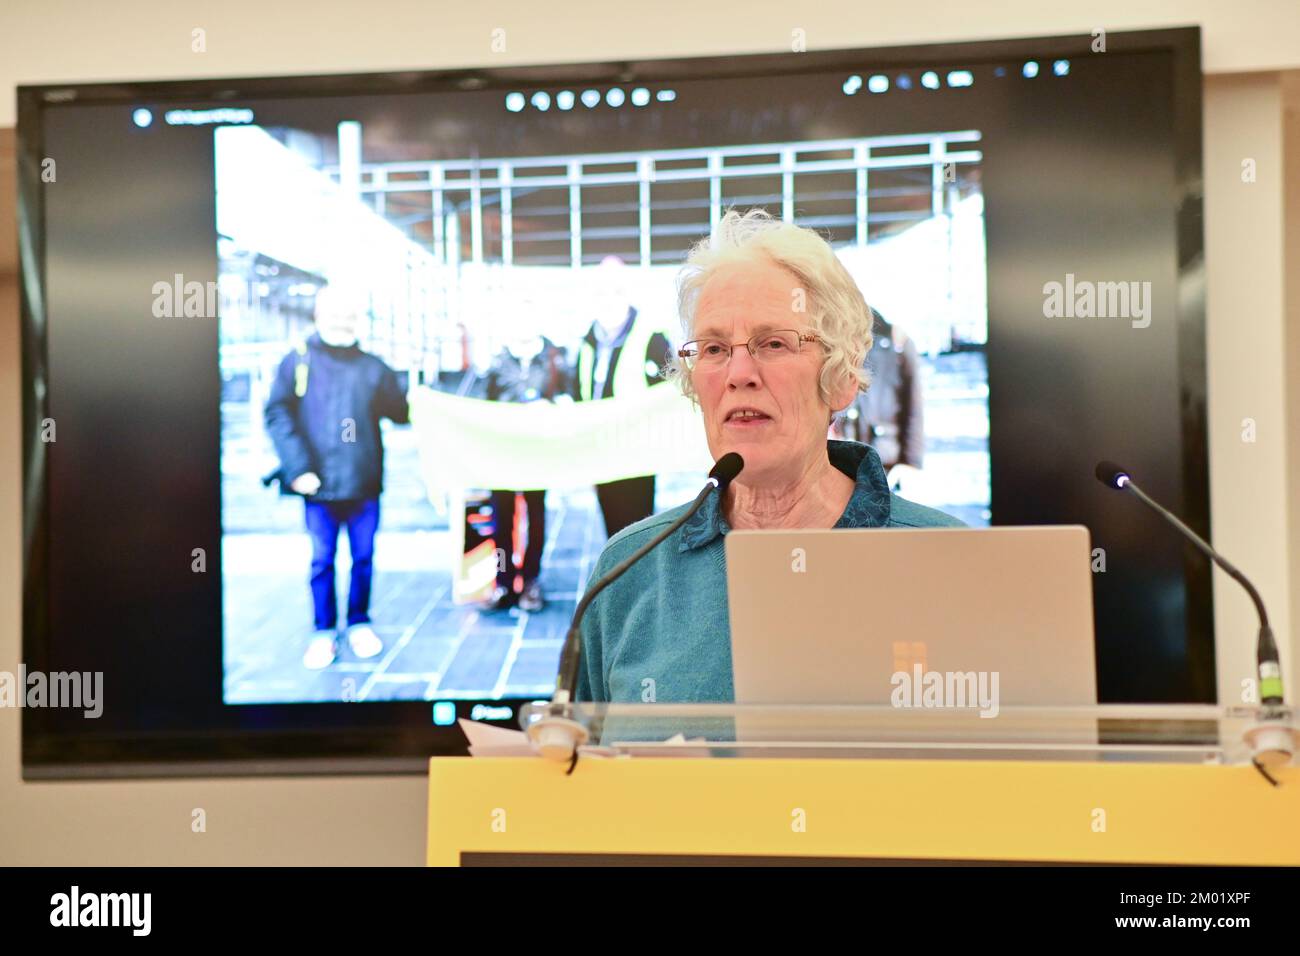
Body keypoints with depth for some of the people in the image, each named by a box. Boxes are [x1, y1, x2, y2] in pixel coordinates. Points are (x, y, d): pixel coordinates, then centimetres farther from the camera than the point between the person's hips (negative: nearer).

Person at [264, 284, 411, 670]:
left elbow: (402, 412, 7)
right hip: (319, 485, -2)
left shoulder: (372, 367, 6)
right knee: (321, 562, 9)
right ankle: (323, 632, 22)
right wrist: (297, 467, -14)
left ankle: (359, 624, 29)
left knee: (363, 558, 12)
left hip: (364, 483, 2)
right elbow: (277, 415, -6)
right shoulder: (298, 361, -1)